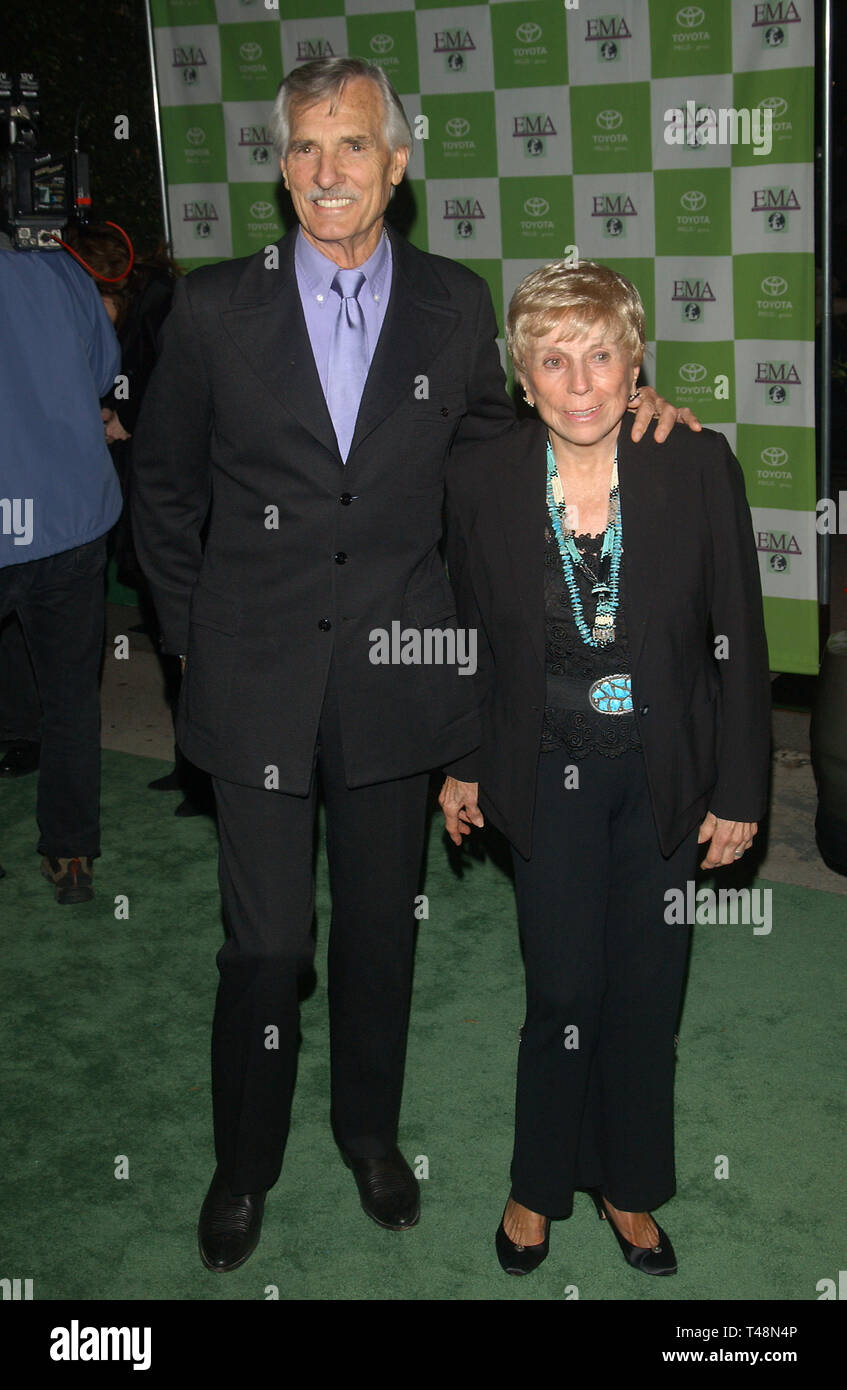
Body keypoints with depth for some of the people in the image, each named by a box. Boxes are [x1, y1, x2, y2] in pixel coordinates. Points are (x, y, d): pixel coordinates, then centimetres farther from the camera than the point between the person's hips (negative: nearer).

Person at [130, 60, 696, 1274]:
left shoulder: (456, 306, 2)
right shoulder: (214, 307, -2)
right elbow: (164, 485, 7)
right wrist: (189, 627, 6)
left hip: (398, 675, 2)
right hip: (258, 681, -1)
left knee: (381, 925, 16)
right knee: (264, 944, 5)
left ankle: (370, 1127, 39)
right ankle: (245, 1162, 29)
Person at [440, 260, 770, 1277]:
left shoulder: (698, 468, -12)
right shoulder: (481, 480, -9)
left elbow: (738, 640, -5)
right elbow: (469, 638, 4)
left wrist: (740, 790, -3)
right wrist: (463, 765, 10)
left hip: (666, 773, 1)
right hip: (551, 773, 0)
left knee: (646, 991, 12)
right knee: (562, 993, 3)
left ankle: (629, 1186, 34)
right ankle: (539, 1185, 29)